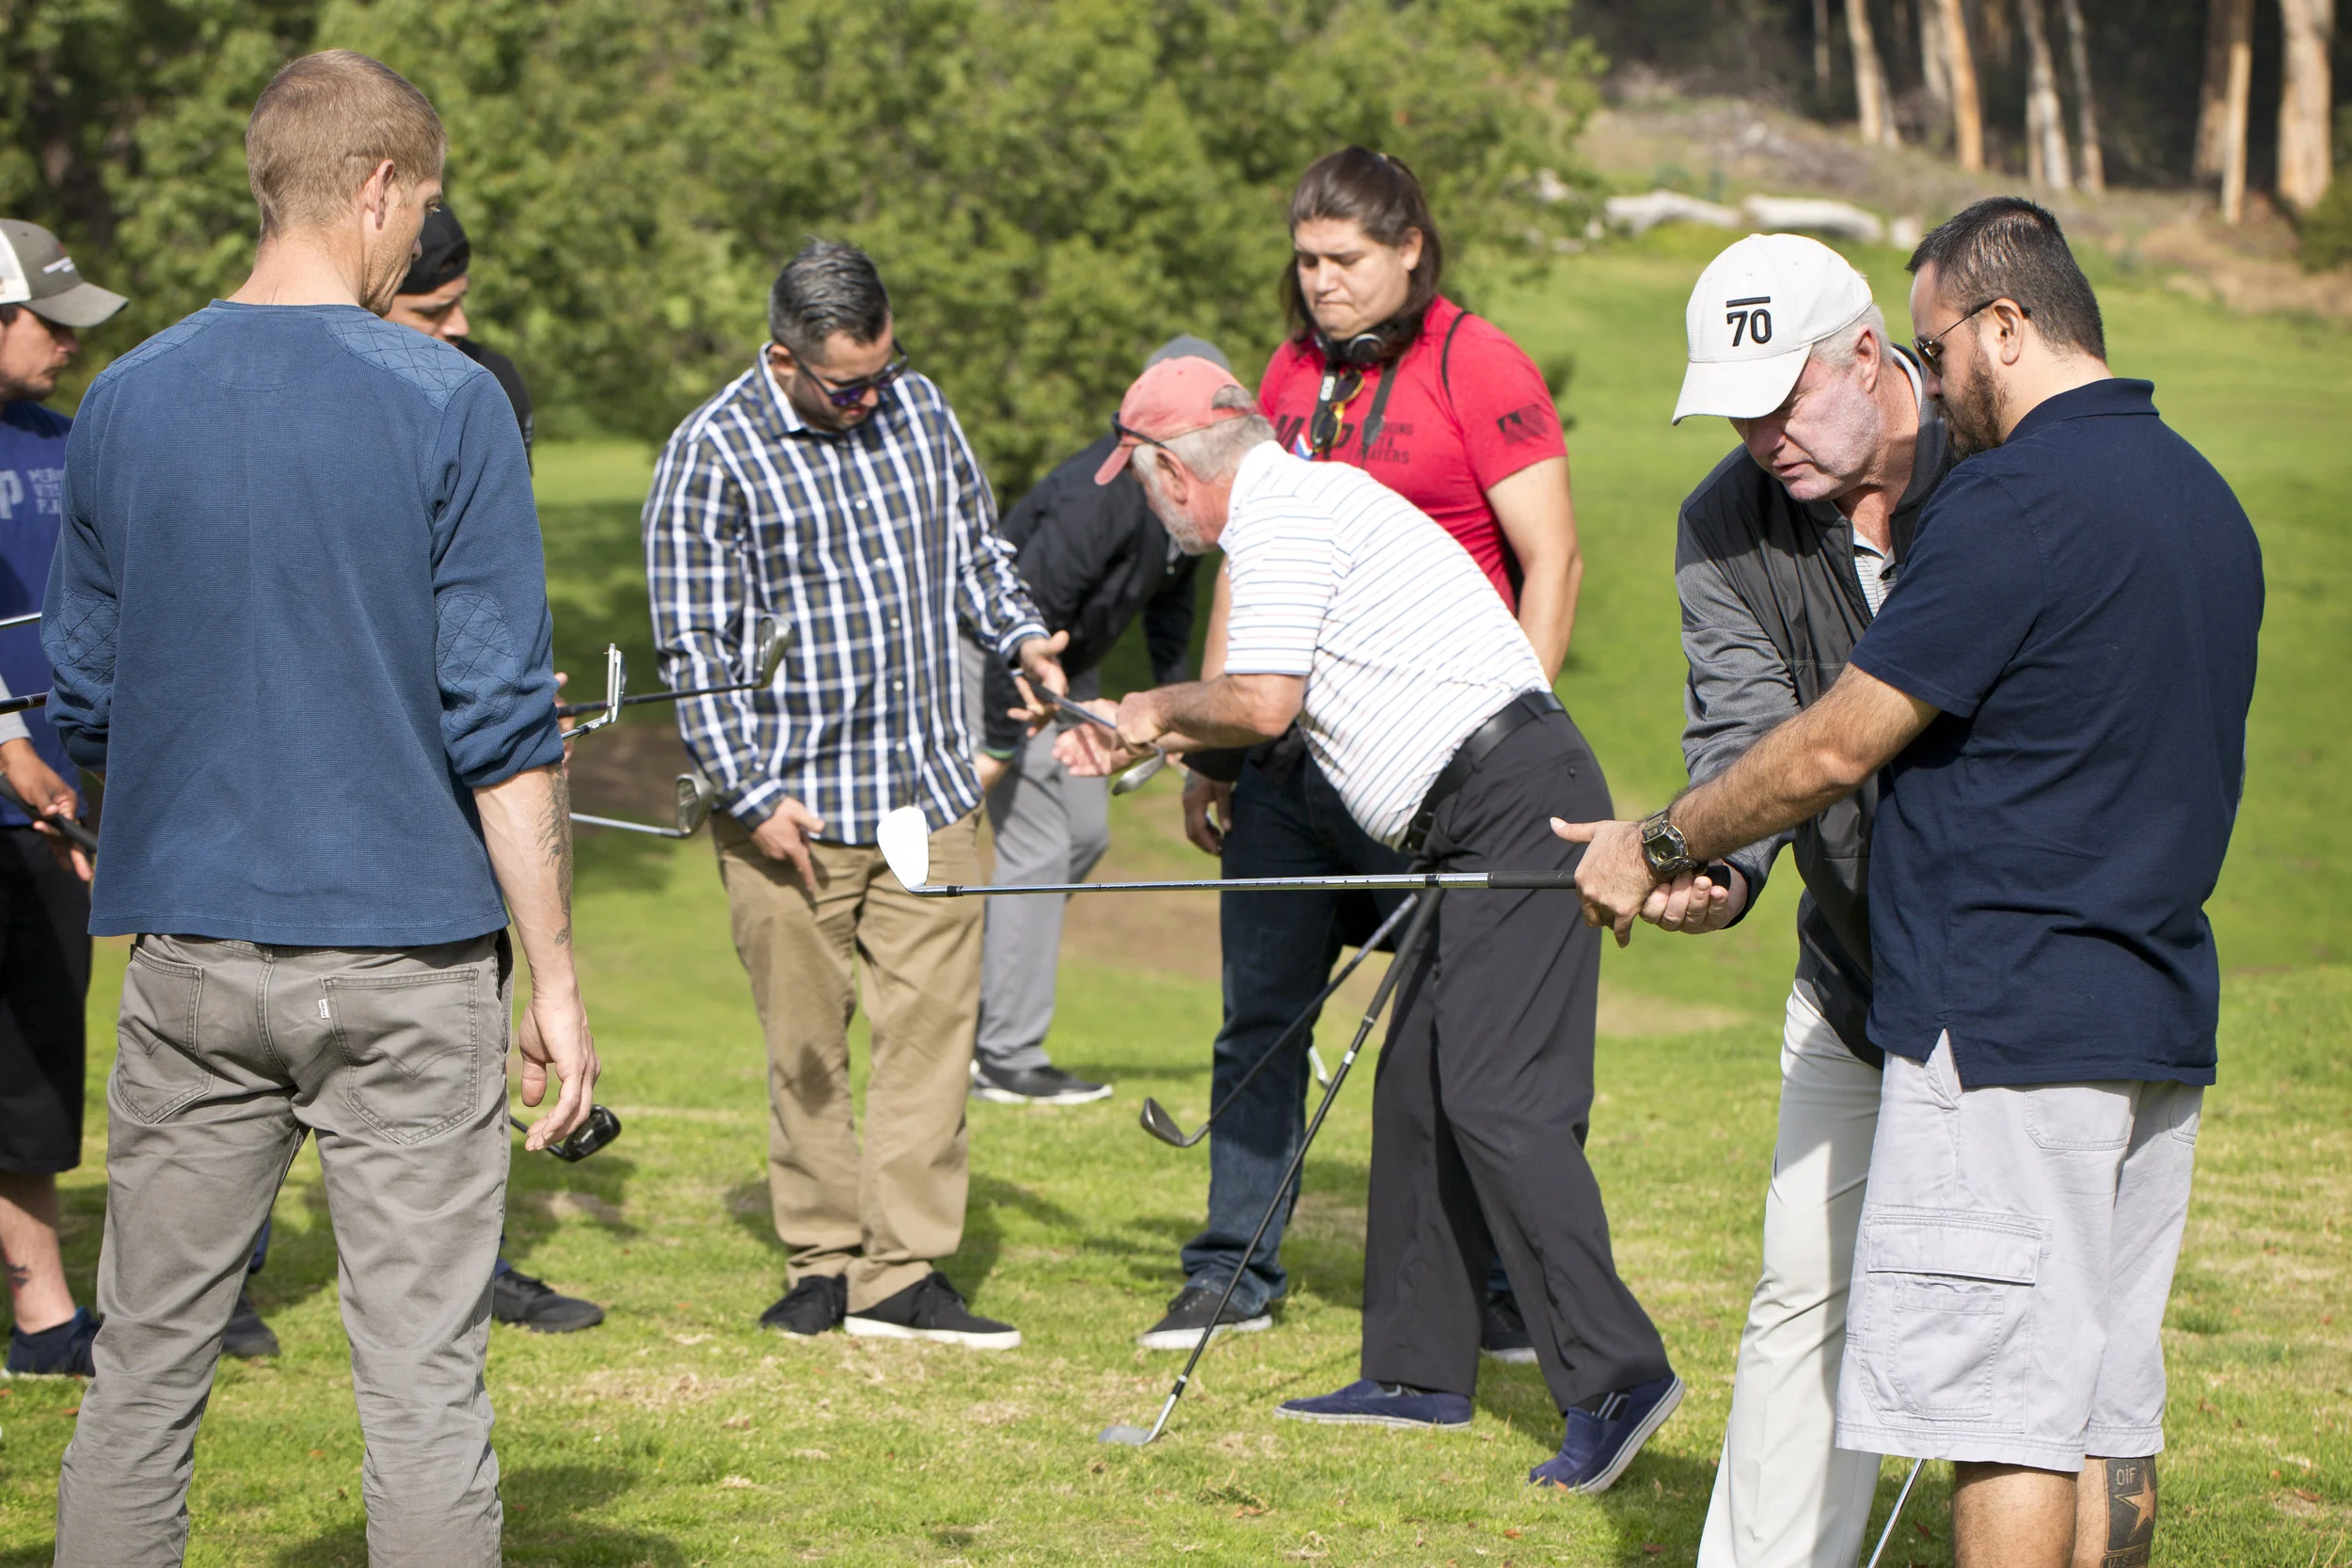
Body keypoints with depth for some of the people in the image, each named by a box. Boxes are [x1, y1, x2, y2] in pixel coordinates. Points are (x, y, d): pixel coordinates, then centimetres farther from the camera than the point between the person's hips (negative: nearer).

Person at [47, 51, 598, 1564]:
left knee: (147, 1369, 11)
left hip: (188, 950, 4)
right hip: (405, 956, -4)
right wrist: (557, 975, -4)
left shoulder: (127, 402, 4)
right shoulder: (445, 404, -8)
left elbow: (85, 705, 10)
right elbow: (502, 722, -10)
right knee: (422, 1382, 1)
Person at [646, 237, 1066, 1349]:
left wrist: (1019, 635, 3)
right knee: (807, 1045, 3)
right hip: (792, 810, -4)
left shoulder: (918, 405, 9)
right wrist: (752, 793, -12)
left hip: (931, 795, 5)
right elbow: (694, 644, -8)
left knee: (932, 1020, 0)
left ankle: (903, 1273, 4)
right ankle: (824, 1263, 15)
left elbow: (973, 547, 22)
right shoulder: (712, 454, -9)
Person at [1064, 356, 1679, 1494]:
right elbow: (1290, 713, 31)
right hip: (1478, 826, 11)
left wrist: (1162, 706, 3)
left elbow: (1262, 704, -17)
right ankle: (1421, 1370, 19)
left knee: (1495, 1100, -16)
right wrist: (1143, 742, 36)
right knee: (1416, 1090, 13)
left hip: (1514, 802, -11)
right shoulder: (1296, 501, 22)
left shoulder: (1285, 514, -9)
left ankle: (1615, 1376, -20)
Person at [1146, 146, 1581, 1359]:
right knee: (1262, 1015, 7)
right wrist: (1210, 744, 15)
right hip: (1290, 754, 6)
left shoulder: (1477, 367, -5)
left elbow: (1551, 560, -9)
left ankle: (1503, 1284, 8)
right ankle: (1235, 1270, 16)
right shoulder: (1290, 376, 14)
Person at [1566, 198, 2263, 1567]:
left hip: (2008, 1026, -9)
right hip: (2160, 1017, 9)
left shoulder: (2017, 502, -16)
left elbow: (1837, 747, -13)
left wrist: (1660, 847, 3)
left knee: (2005, 1408, -6)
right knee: (2112, 1404, 12)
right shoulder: (2205, 498, 13)